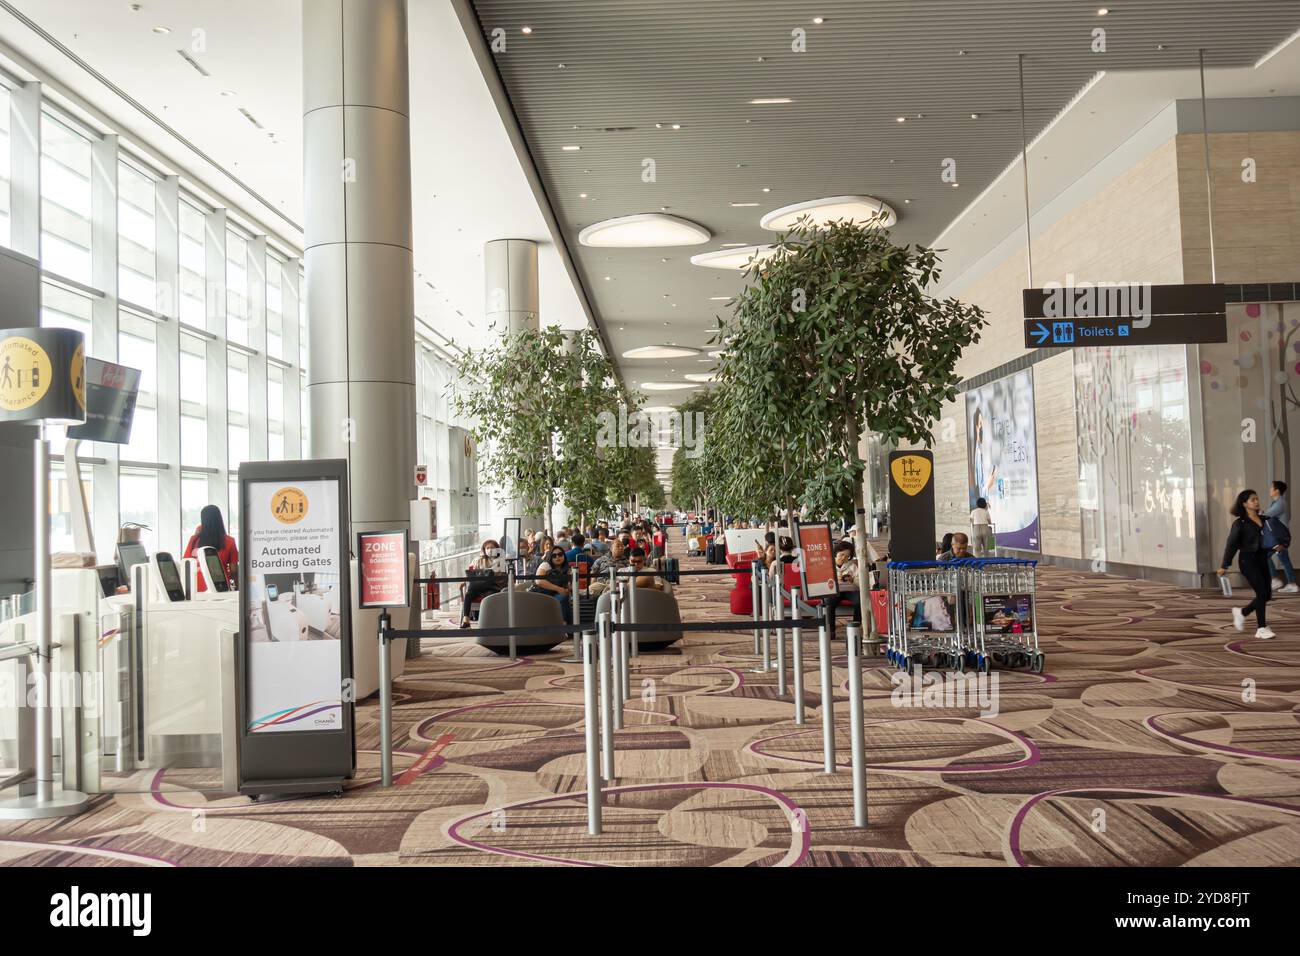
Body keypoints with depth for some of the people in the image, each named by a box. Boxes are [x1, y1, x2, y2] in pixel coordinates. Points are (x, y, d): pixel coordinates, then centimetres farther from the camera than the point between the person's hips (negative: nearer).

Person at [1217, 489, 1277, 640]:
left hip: (1262, 559, 6)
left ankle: (1241, 612, 29)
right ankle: (1261, 629, -2)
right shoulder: (1240, 523, -6)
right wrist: (1224, 566, -6)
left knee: (1267, 594, 6)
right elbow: (1231, 545, -5)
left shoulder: (1264, 520, 8)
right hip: (1248, 560, -6)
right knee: (1262, 592, -12)